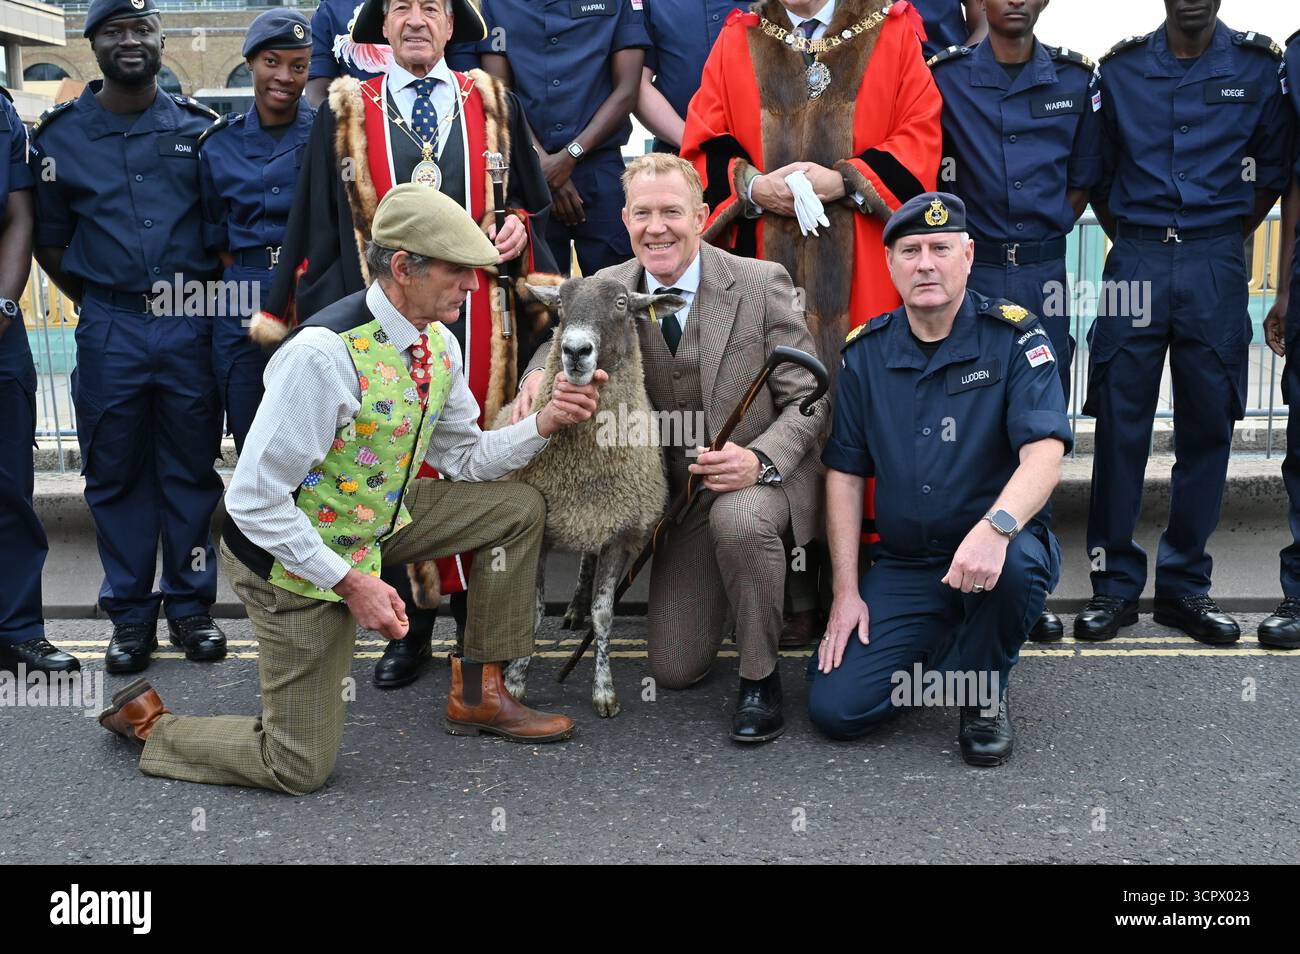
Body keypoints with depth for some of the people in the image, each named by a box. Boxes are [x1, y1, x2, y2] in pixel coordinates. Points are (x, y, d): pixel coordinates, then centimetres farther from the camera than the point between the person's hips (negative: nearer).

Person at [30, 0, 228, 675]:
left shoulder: (198, 127, 7)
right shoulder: (60, 135, 5)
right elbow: (50, 241, 10)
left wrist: (202, 291, 7)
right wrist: (97, 301, 7)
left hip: (189, 323, 0)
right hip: (108, 332, 0)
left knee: (192, 469, 6)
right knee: (115, 473, 5)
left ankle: (191, 606, 18)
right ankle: (130, 613, 17)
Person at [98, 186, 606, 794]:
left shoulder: (438, 344, -5)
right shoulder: (326, 354, -32)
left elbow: (465, 458, 7)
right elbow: (254, 503, -27)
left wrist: (544, 424, -10)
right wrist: (351, 583, -25)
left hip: (378, 518, 8)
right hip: (295, 553, -8)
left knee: (520, 509, 3)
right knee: (300, 767, -2)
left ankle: (478, 694, 12)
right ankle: (146, 720, 20)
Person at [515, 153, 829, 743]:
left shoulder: (762, 284, -13)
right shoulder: (608, 290, -3)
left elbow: (809, 399, -11)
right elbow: (563, 338, 15)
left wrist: (760, 460, -31)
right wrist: (538, 374, -11)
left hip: (764, 477, -4)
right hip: (680, 494, 4)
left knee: (739, 517, -41)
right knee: (674, 670, 2)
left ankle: (760, 676, -15)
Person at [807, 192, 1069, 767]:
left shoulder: (1013, 337, -7)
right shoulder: (865, 352, 4)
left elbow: (1044, 453, -20)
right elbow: (844, 474, 6)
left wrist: (997, 526, -41)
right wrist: (847, 592, -2)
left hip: (996, 550, -2)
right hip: (900, 565, 3)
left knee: (1016, 562, -39)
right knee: (837, 709, -13)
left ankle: (983, 694, -6)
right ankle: (935, 649, 20)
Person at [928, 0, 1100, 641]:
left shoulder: (1075, 79, 8)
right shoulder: (945, 76, 1)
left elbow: (1081, 181, 15)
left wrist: (1039, 241, 7)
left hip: (1043, 275, 2)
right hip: (968, 273, -2)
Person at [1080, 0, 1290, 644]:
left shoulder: (1258, 66, 6)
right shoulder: (1120, 68, 7)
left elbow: (1272, 169, 12)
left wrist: (1225, 241, 7)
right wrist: (1131, 245, 7)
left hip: (1216, 268, 1)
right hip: (1136, 263, 0)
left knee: (1207, 426, 4)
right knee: (1120, 425, -1)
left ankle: (1185, 584, 14)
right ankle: (1115, 582, 8)